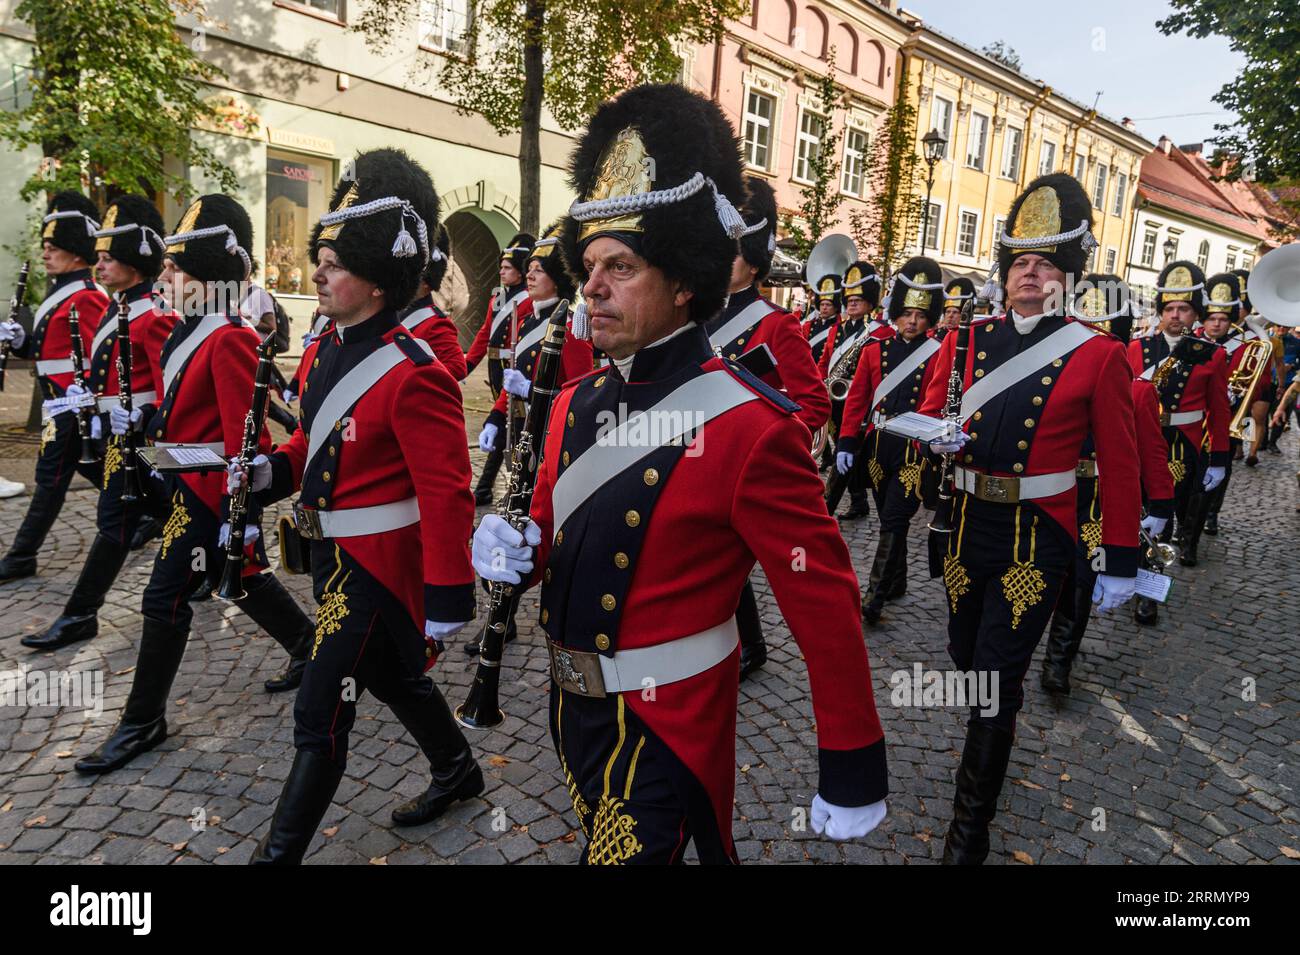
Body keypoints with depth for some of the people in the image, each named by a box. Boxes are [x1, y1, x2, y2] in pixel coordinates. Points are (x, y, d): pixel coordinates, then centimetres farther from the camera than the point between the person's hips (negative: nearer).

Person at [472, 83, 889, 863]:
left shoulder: (751, 427, -22)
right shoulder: (575, 405, 0)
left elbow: (826, 609, -18)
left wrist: (853, 769, -12)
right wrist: (517, 549, -10)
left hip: (666, 729, -7)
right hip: (574, 703, 7)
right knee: (612, 839, 27)